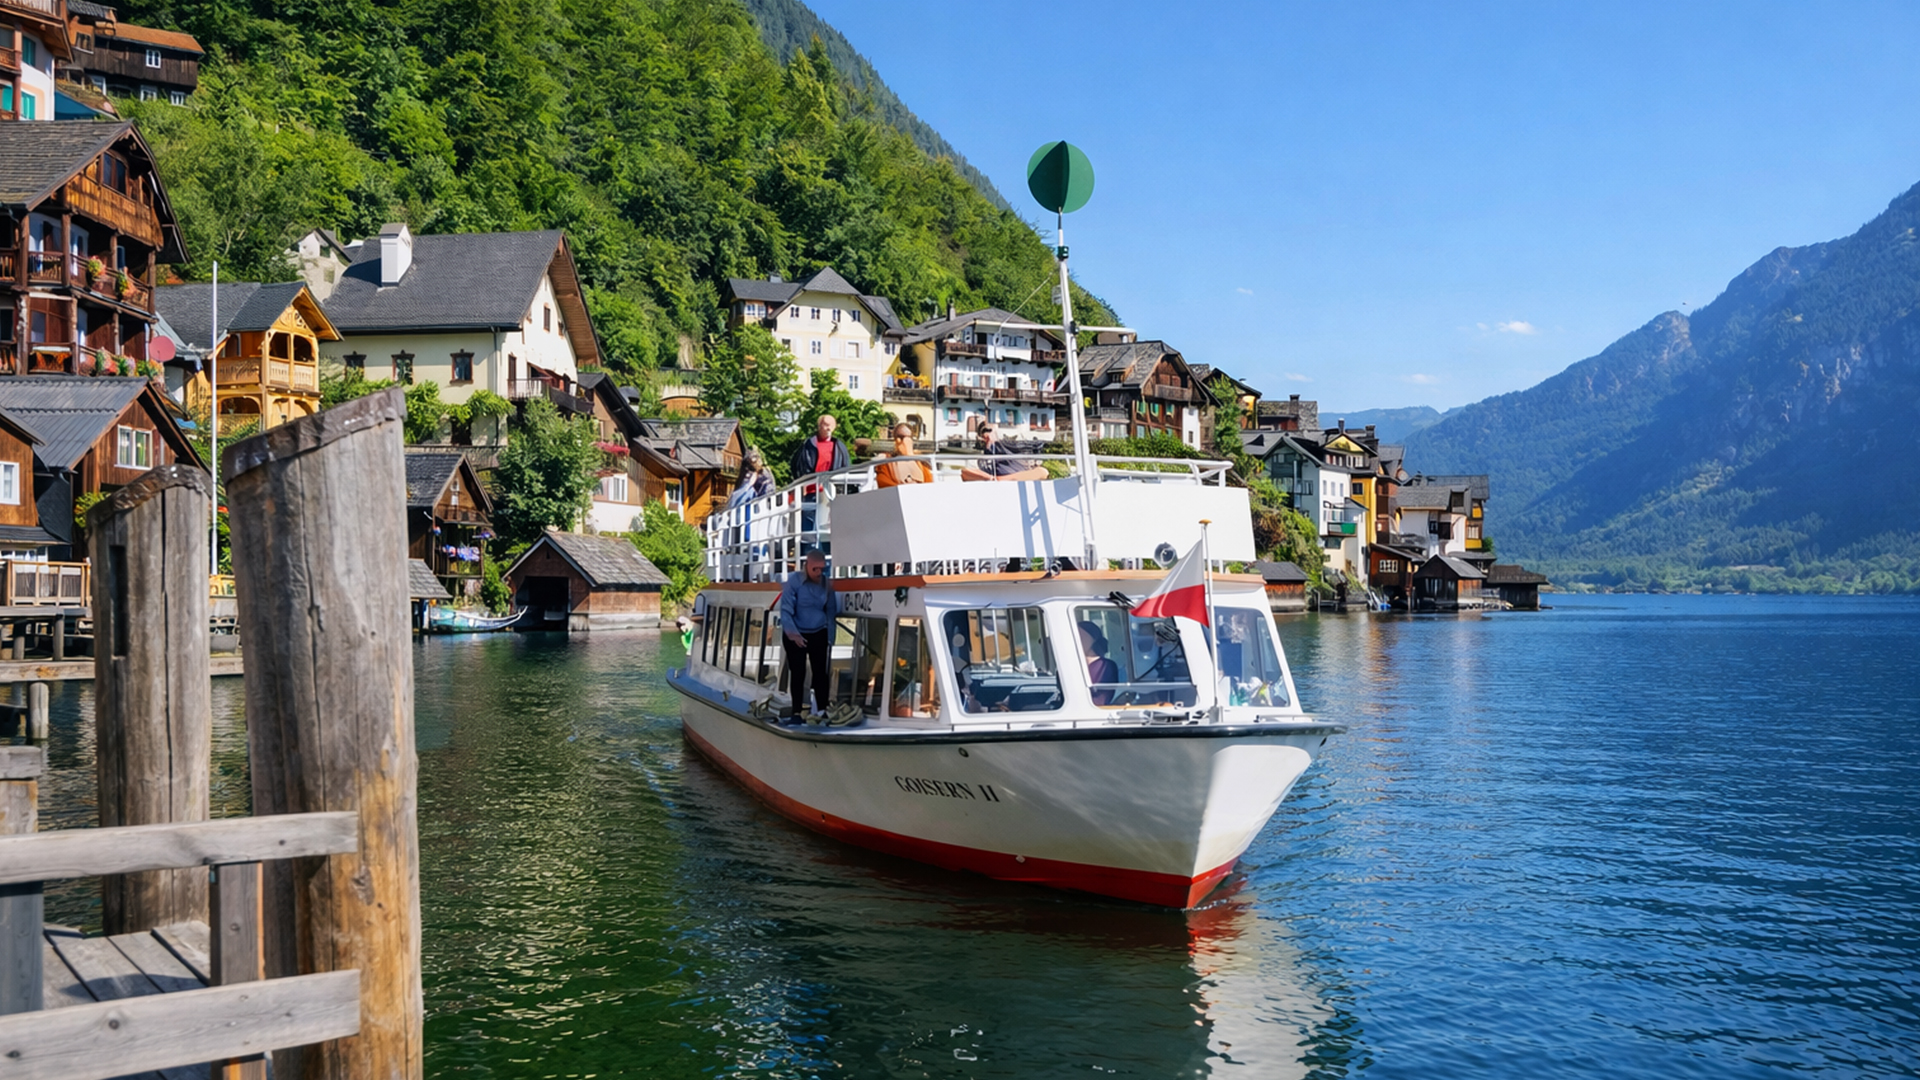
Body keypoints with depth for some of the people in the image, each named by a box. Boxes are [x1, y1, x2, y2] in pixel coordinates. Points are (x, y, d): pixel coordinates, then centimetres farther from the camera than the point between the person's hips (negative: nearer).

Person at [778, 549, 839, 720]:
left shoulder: (827, 583, -5)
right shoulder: (794, 581, -16)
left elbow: (831, 612, 5)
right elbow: (785, 610, -17)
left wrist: (830, 639, 6)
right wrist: (793, 634, -26)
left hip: (818, 634, 3)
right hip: (796, 635, -3)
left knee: (820, 673, 4)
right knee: (798, 673, 2)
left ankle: (822, 710, 10)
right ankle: (796, 711, 11)